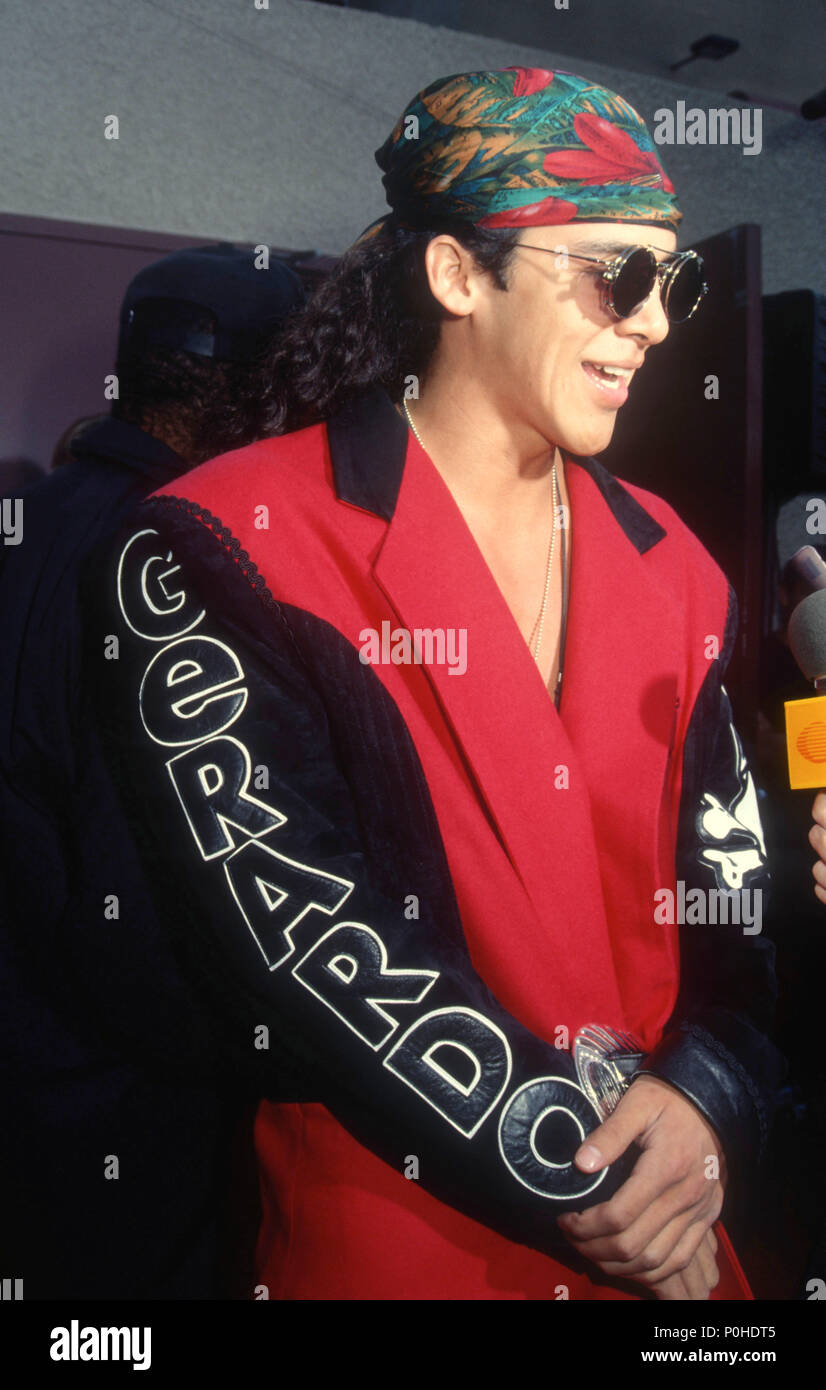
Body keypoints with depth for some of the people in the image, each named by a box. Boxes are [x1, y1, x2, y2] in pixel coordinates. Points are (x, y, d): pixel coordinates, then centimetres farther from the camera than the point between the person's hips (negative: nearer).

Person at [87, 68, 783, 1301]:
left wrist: (707, 1099, -15)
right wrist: (587, 1179, -16)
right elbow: (294, 938, -20)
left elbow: (735, 871, 3)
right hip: (384, 1238, -5)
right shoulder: (216, 559, -14)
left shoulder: (669, 565, 4)